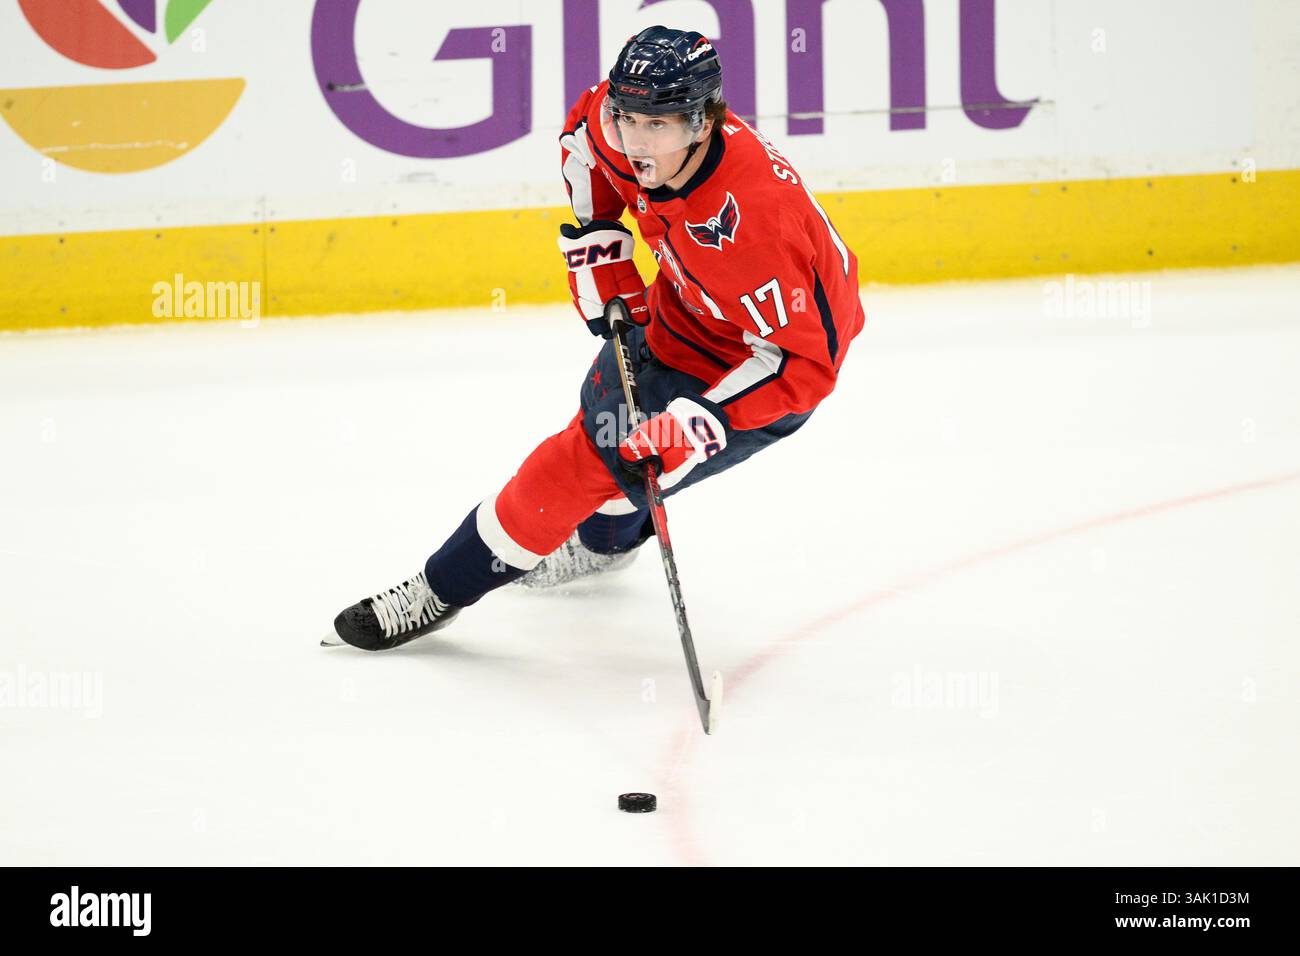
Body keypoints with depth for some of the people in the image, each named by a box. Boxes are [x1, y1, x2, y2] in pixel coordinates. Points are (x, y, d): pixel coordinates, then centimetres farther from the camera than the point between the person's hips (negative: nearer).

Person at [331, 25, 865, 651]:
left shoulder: (748, 220, -42)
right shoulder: (622, 128, -21)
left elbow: (803, 362, -36)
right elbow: (587, 128, 6)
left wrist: (701, 423, -40)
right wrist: (597, 238, 0)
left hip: (760, 361, -8)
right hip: (681, 311, 8)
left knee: (593, 456, -10)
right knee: (605, 409, 27)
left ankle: (444, 589, 5)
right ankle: (604, 541, 59)